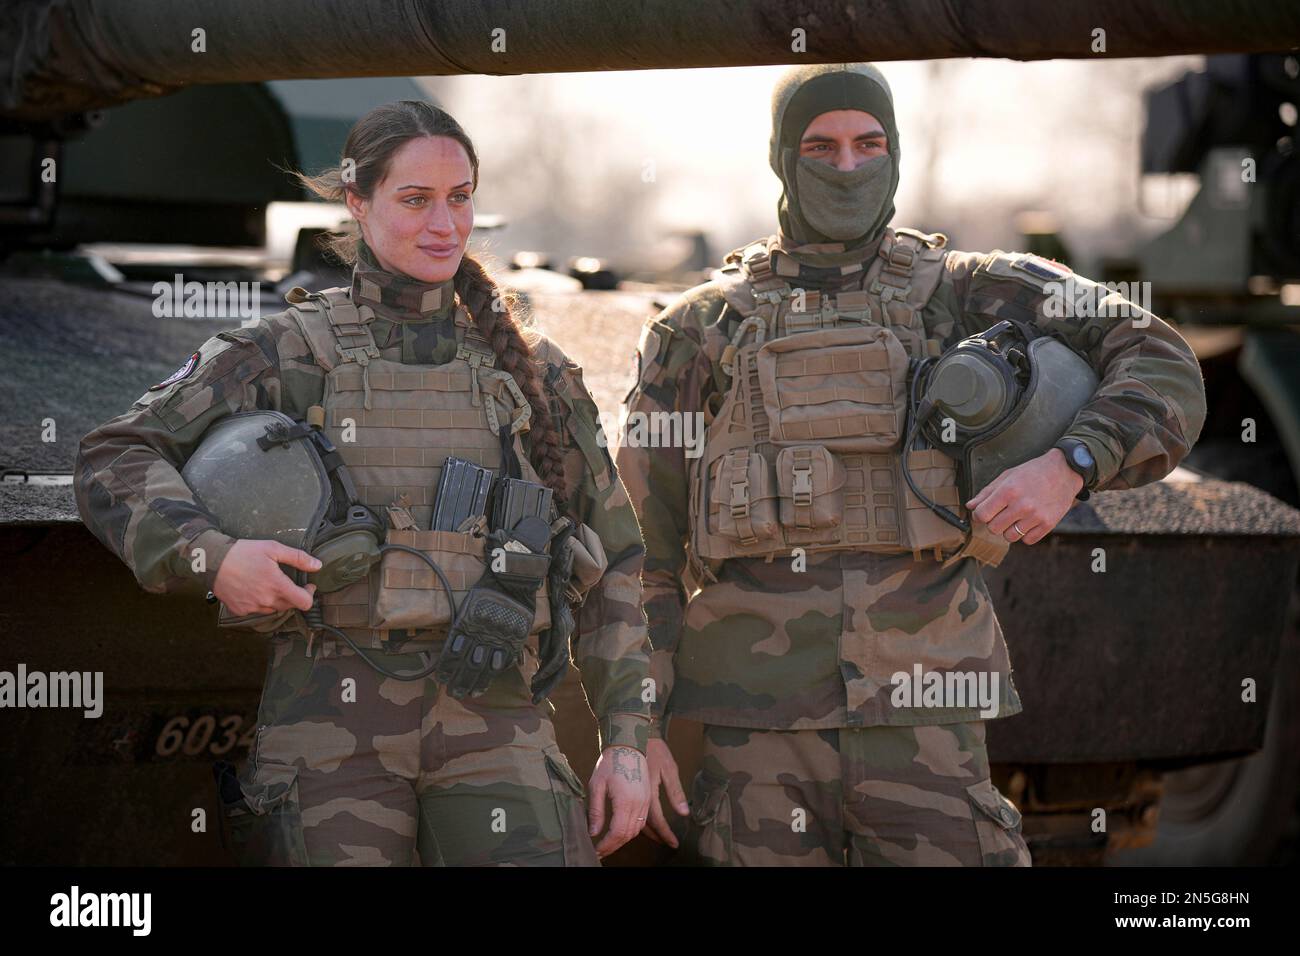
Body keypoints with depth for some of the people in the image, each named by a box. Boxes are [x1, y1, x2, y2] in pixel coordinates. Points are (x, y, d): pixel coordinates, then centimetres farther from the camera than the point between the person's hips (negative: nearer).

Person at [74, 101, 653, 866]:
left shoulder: (532, 371, 13)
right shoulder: (288, 355, 7)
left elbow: (612, 565, 15)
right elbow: (113, 464, 4)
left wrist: (627, 741, 8)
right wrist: (210, 554, -14)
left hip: (492, 721, 1)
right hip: (333, 721, -1)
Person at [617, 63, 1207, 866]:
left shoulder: (969, 295, 9)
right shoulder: (703, 327, 10)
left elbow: (1163, 374, 1)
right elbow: (639, 545, 8)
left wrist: (1067, 467, -19)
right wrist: (636, 728, -1)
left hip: (920, 721, 0)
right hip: (756, 726, 0)